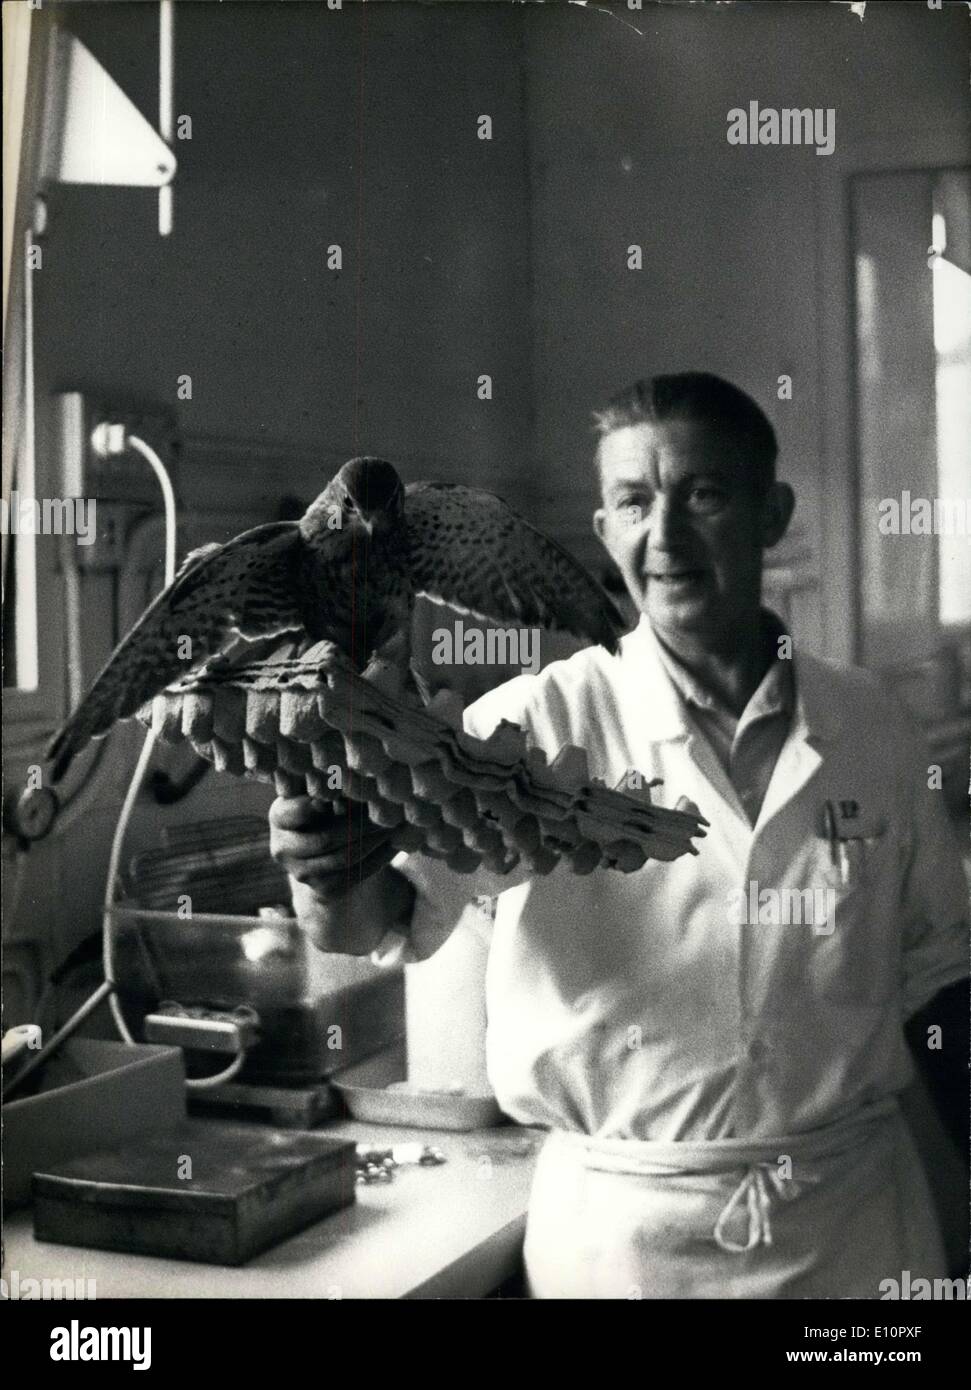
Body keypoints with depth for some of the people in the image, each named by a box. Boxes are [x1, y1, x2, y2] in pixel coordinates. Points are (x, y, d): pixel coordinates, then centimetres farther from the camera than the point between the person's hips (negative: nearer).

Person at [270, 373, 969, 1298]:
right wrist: (333, 876, -42)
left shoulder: (868, 726, -3)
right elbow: (389, 906, -22)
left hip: (855, 1216, 2)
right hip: (617, 1224, -2)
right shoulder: (539, 725, -11)